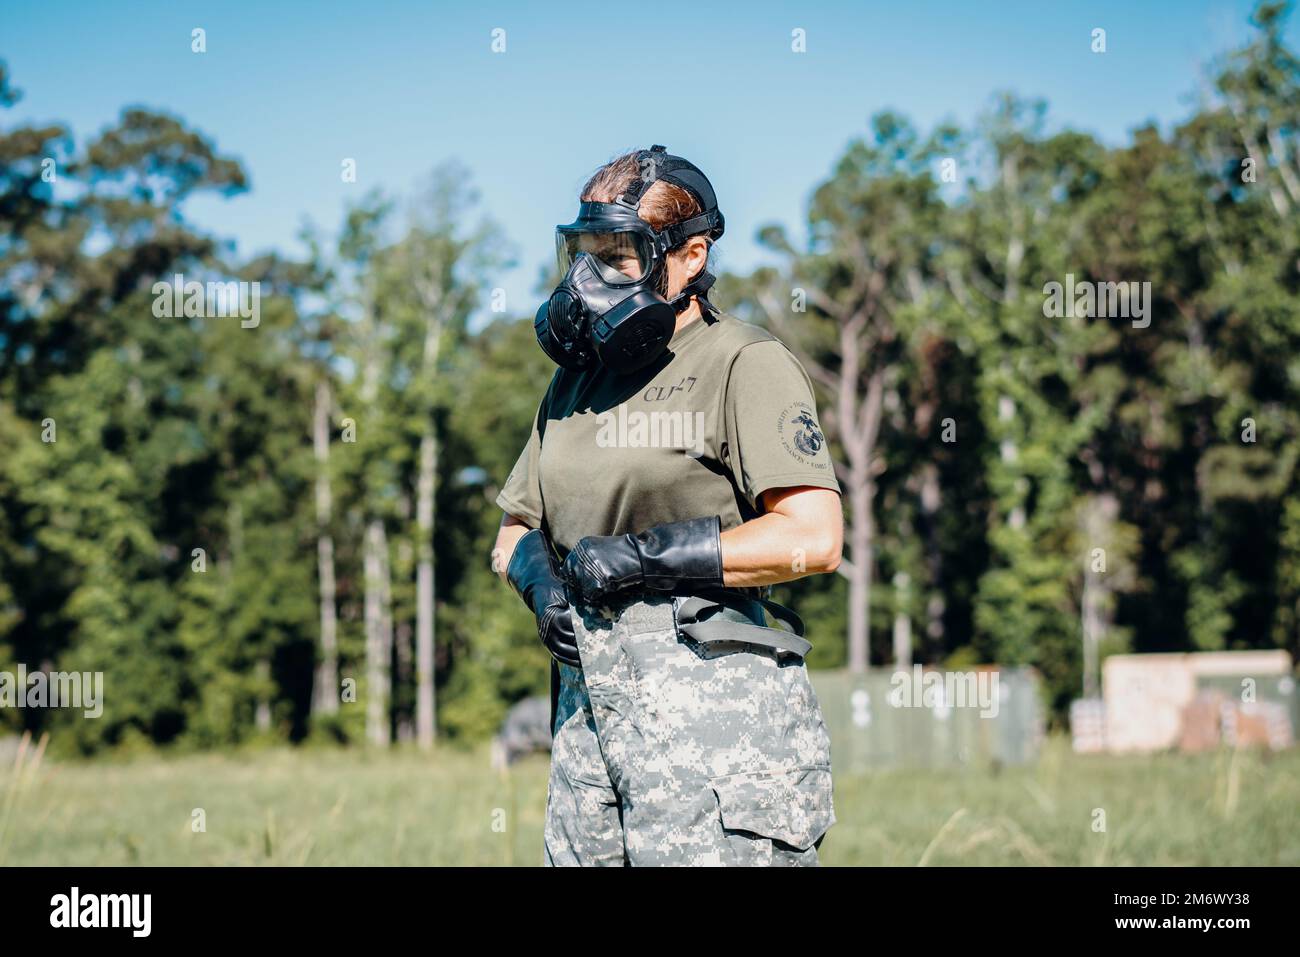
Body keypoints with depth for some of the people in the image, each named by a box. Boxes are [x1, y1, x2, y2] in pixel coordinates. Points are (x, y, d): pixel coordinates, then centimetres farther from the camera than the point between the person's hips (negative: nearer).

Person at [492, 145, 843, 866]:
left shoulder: (745, 365, -4)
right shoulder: (576, 380, 19)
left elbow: (813, 538, -15)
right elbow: (514, 531, 25)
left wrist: (642, 556, -14)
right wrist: (539, 579, 0)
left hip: (712, 702, -7)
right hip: (589, 696, 7)